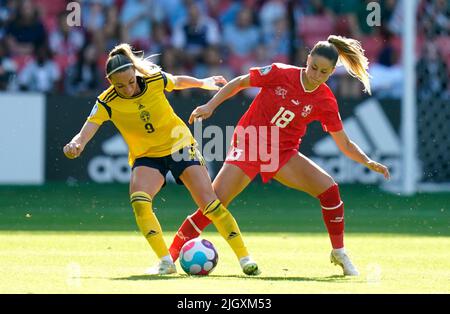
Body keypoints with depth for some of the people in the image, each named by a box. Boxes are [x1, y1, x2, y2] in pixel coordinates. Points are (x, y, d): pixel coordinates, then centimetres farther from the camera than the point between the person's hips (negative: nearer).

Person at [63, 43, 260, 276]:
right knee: (138, 200, -29)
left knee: (210, 204, -11)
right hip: (146, 157, 0)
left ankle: (243, 257, 2)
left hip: (179, 145, 0)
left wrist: (204, 83, 23)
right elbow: (87, 130, -30)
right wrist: (76, 144, -53)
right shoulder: (107, 103, -19)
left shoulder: (155, 80, -17)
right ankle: (165, 261, -19)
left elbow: (178, 82, 5)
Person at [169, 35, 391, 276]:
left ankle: (339, 254, 4)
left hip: (283, 154, 3)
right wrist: (210, 106, -9)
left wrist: (368, 162, -13)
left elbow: (344, 144, 1)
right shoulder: (280, 74, -15)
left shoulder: (325, 102, -7)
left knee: (329, 189, -14)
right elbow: (239, 83, -2)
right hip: (248, 147, -3)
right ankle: (171, 256, -5)